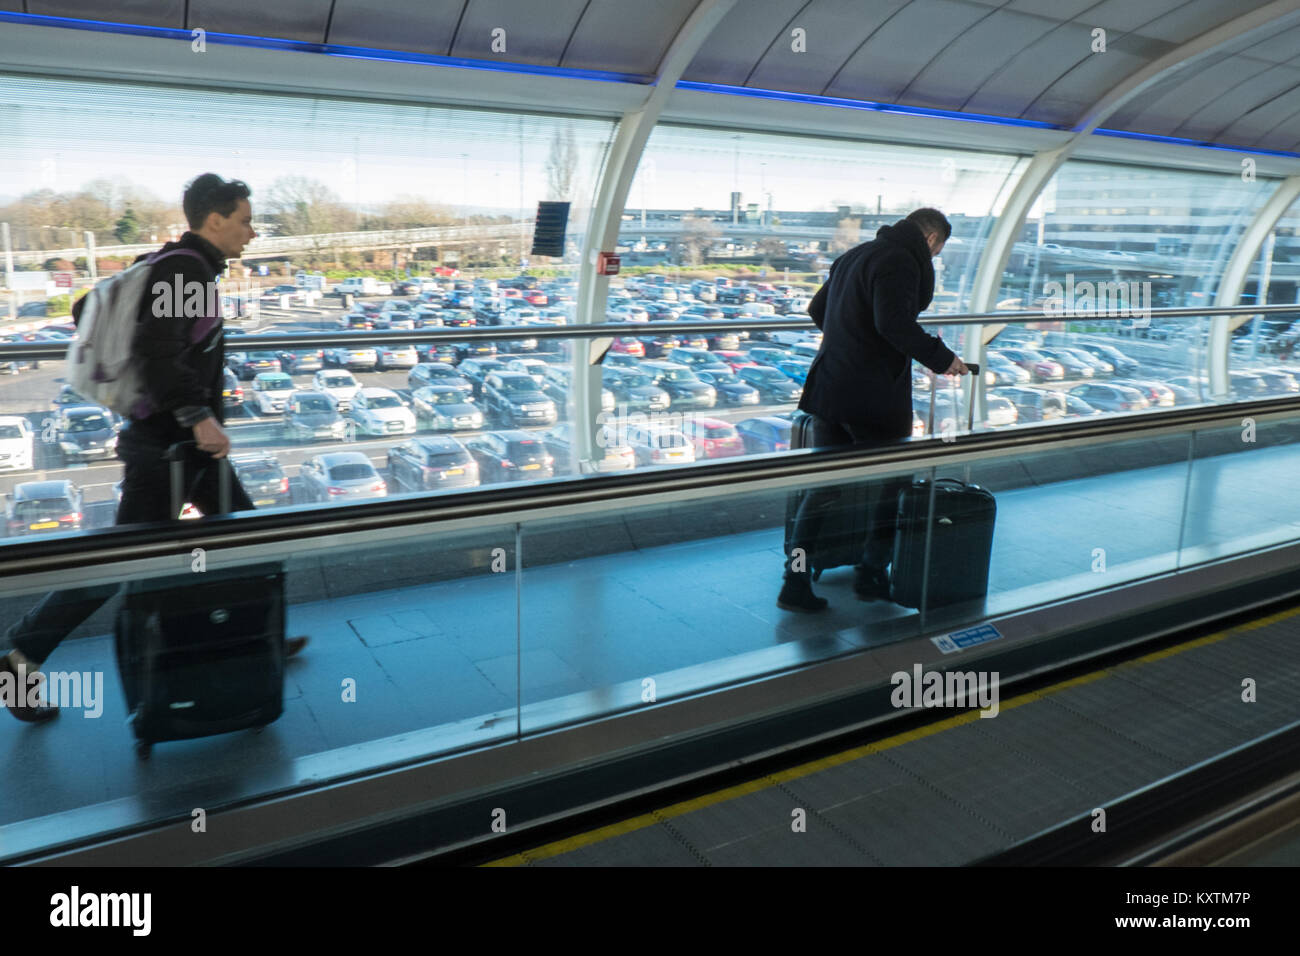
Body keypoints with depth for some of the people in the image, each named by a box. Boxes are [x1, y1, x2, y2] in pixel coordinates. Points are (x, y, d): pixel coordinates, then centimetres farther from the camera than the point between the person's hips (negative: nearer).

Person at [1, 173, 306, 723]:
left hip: (188, 439, 10)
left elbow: (86, 311, 16)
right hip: (169, 443, -10)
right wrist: (196, 414, -30)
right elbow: (160, 349, -31)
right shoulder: (184, 269, -18)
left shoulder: (164, 265, 10)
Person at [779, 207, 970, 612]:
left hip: (829, 388, 8)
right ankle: (872, 575, 20)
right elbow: (895, 322, -25)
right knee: (888, 484, 11)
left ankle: (796, 582, 7)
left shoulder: (853, 255, 18)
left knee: (822, 485, 10)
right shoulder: (900, 261, -11)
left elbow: (817, 309, 28)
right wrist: (941, 358, -15)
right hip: (874, 396, -8)